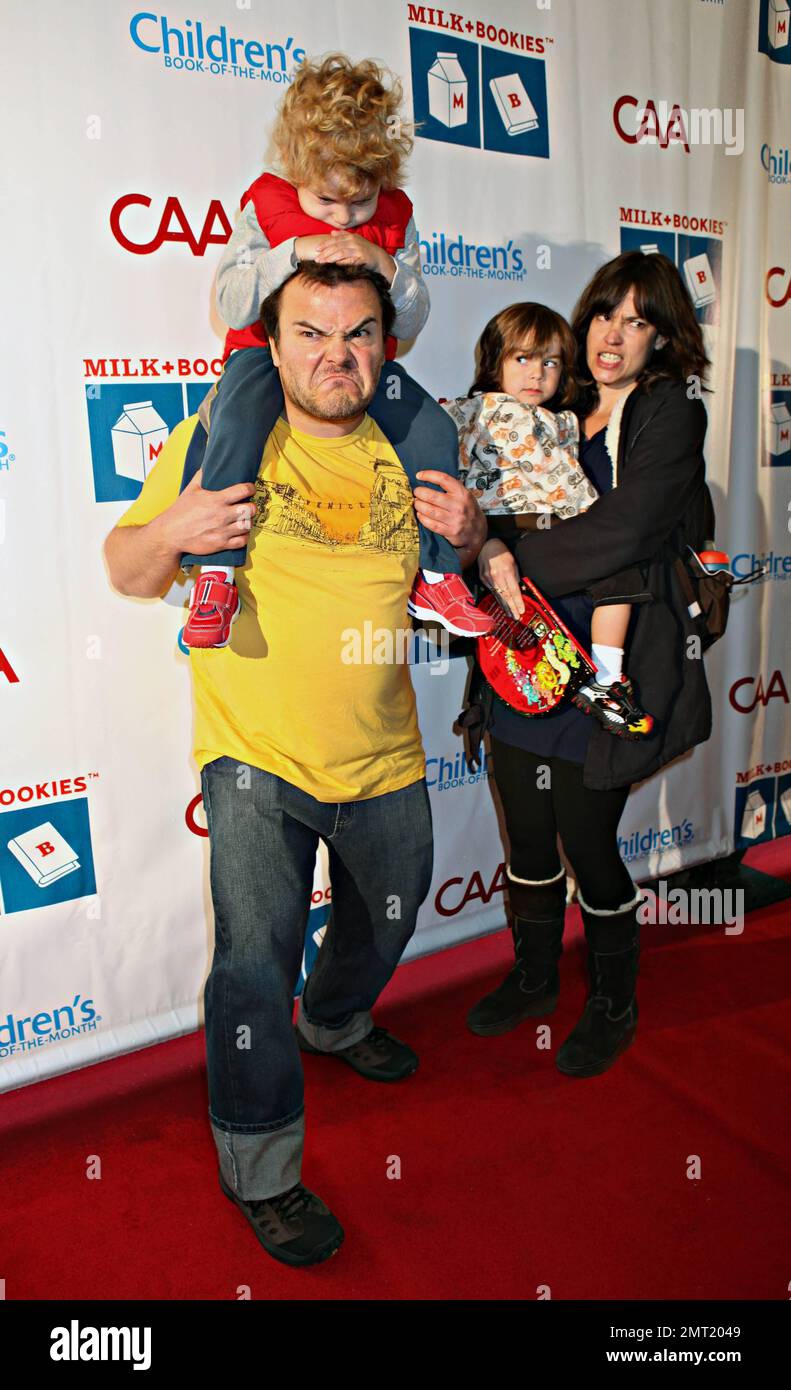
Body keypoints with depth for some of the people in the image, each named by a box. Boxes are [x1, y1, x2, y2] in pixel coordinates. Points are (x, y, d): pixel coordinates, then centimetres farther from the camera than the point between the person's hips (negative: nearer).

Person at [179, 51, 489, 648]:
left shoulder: (396, 221, 4)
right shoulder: (265, 208, -1)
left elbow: (411, 323, -1)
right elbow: (233, 307, -10)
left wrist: (384, 264, -18)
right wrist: (293, 252, -21)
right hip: (268, 353, -2)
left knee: (435, 431, -17)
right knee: (238, 423, -34)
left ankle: (436, 576, -6)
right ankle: (217, 572, -25)